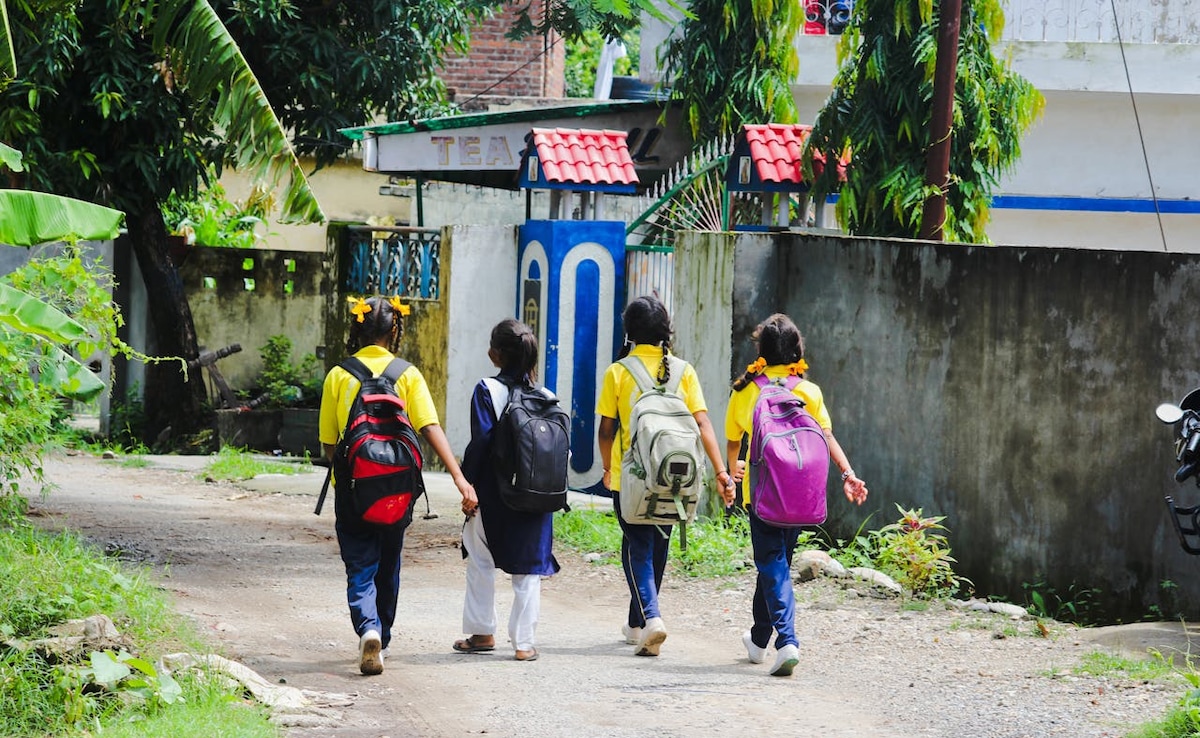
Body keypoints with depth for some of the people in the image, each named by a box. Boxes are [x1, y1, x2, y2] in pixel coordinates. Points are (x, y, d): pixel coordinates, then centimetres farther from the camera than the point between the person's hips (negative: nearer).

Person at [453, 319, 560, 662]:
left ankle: (482, 632, 19)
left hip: (493, 494, -3)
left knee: (480, 563, 14)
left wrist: (467, 484, -8)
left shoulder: (487, 391, -10)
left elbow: (481, 442, -15)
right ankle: (524, 641, 5)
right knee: (529, 568, 8)